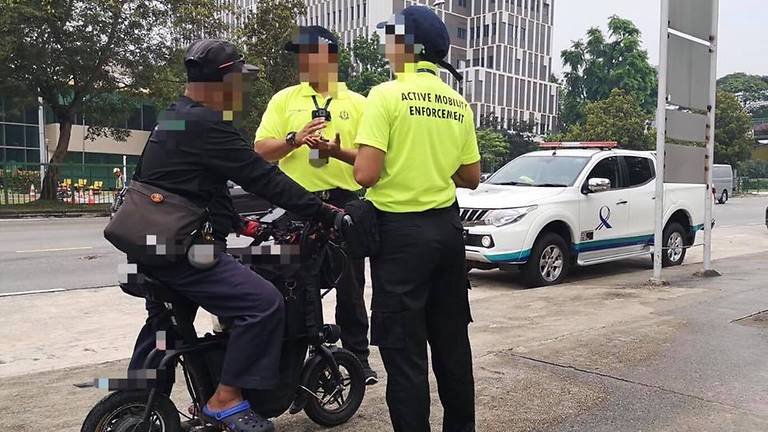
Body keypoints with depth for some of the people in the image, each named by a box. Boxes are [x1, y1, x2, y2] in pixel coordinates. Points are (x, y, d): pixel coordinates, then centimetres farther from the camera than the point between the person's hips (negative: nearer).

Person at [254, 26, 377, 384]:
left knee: (350, 287, 7)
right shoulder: (283, 99, 9)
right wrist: (294, 140, -16)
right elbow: (262, 150, 2)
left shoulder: (357, 103, 7)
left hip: (345, 203, 0)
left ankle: (357, 357, 20)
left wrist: (338, 151, -17)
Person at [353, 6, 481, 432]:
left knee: (404, 349, 2)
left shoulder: (387, 95, -11)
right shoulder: (458, 104, 8)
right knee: (451, 340, 17)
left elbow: (366, 174, -18)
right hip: (447, 226, 7)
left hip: (402, 230, -6)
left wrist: (360, 157, 3)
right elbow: (471, 177, 11)